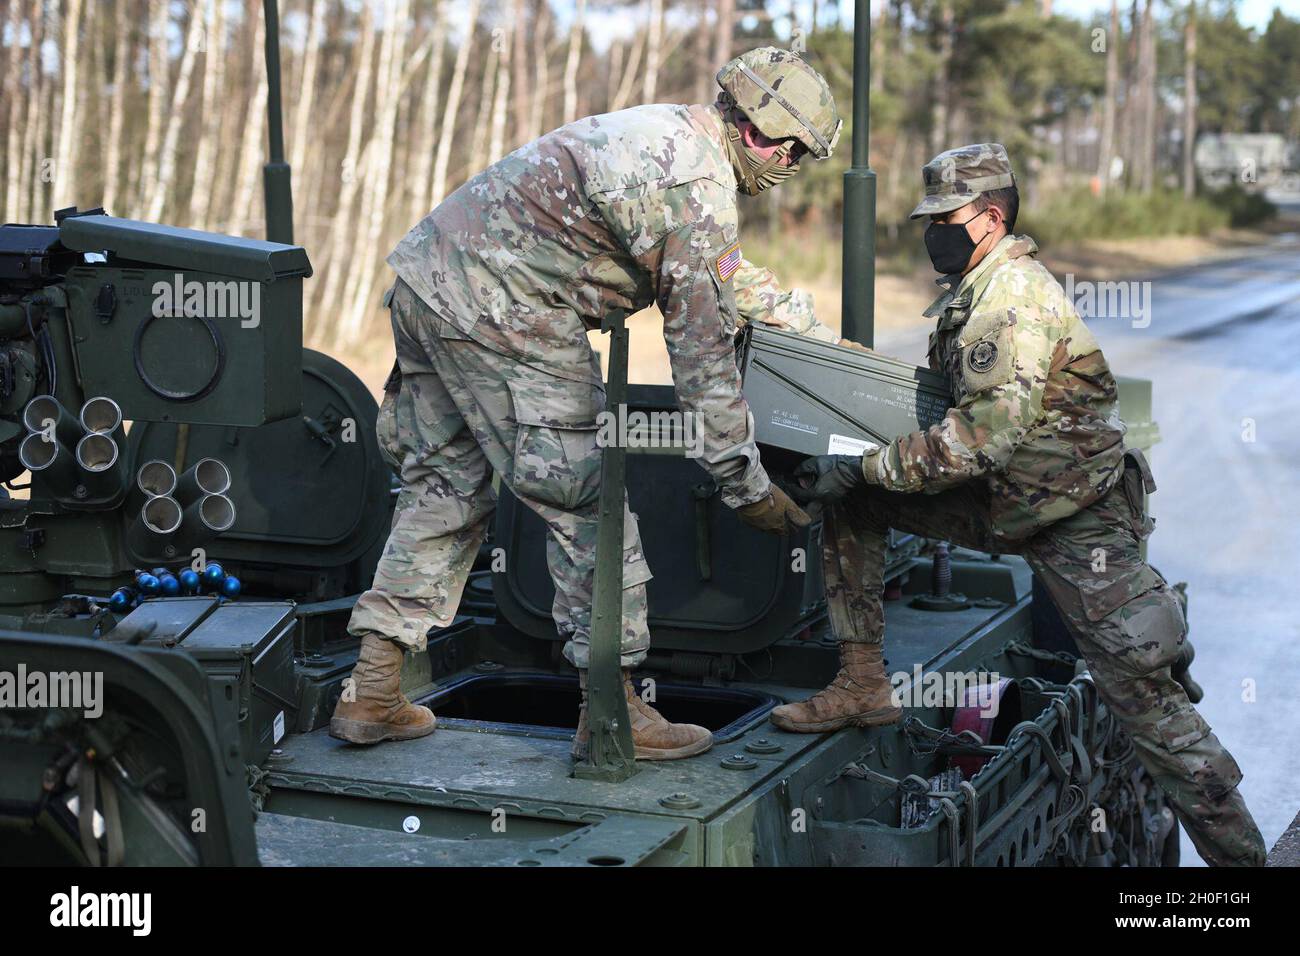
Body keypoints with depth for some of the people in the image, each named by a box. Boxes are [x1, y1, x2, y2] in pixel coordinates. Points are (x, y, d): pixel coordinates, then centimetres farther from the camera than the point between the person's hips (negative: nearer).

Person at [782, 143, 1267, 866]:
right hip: (1004, 501, 9)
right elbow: (965, 405, 18)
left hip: (1077, 521, -9)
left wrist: (865, 466, -26)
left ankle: (1239, 850, 6)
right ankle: (864, 684, 4)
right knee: (850, 499, 1)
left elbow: (986, 437, -29)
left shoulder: (1014, 298, -21)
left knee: (1142, 695, -7)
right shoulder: (974, 291, 9)